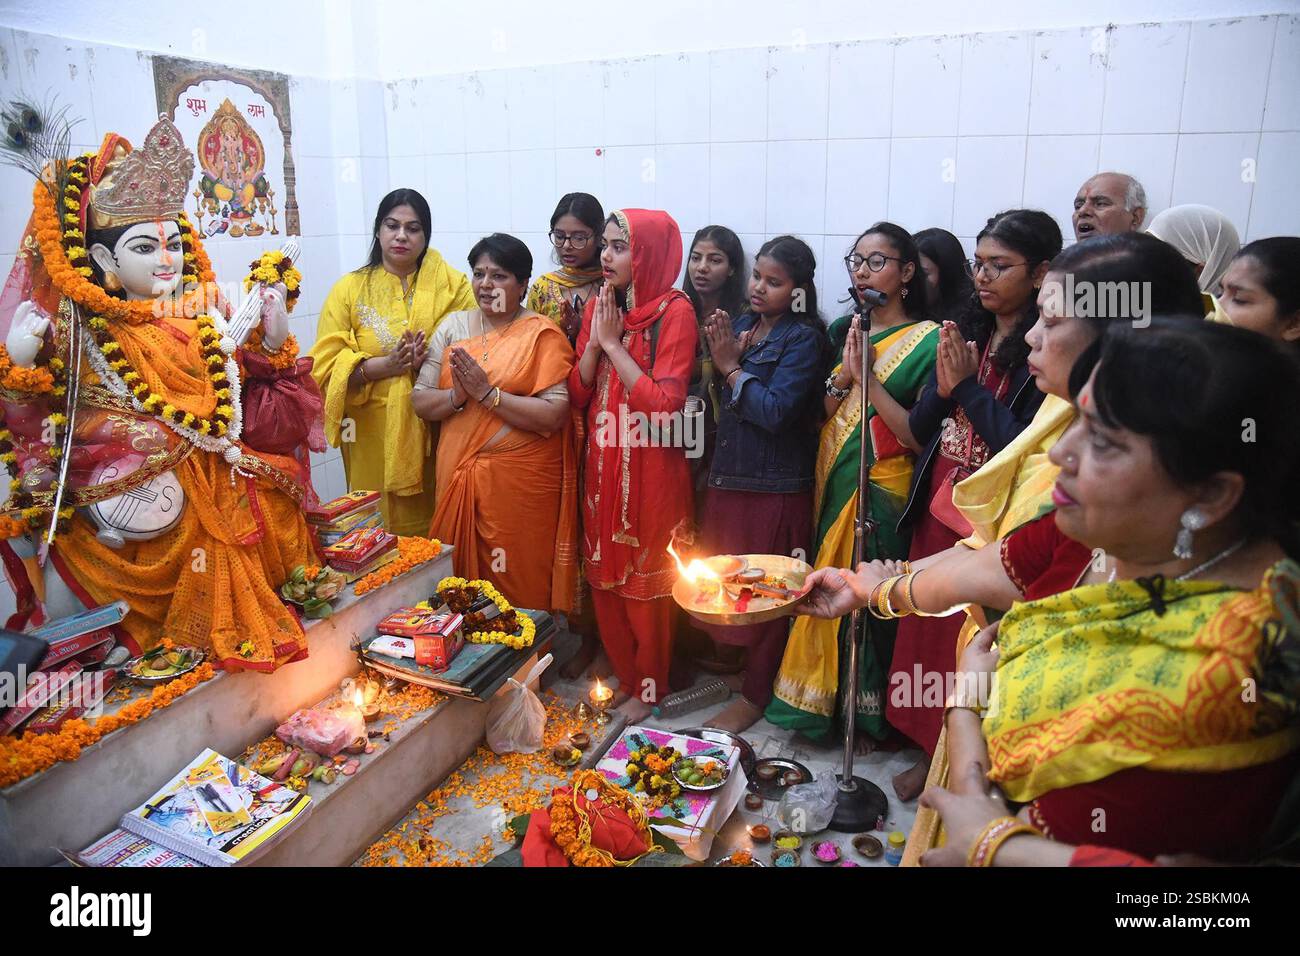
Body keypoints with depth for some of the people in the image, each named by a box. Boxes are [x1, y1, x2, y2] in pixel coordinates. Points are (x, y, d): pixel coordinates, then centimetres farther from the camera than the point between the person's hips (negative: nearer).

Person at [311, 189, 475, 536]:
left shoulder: (453, 285, 6)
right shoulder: (349, 289, 5)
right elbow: (327, 367, -3)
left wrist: (432, 359, -19)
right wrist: (386, 365, -17)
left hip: (437, 430, 0)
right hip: (376, 435, 0)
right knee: (382, 527, 5)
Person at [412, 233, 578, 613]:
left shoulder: (542, 334, -5)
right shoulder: (453, 326, 10)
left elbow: (554, 414, -15)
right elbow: (420, 401, 7)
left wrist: (487, 393, -18)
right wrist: (457, 395, -13)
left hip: (522, 482, -4)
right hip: (458, 475, 4)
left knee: (521, 589, 5)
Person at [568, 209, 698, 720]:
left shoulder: (674, 311, -11)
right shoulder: (598, 306, 7)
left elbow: (665, 403, -20)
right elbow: (576, 393, 5)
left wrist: (612, 342, -16)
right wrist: (595, 339, -10)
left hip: (650, 468, -6)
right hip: (601, 465, 6)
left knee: (645, 580, 7)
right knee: (605, 576, 14)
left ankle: (648, 686, 26)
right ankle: (618, 672, 33)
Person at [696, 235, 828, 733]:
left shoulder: (804, 338, -9)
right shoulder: (741, 325, 10)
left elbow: (774, 410, -18)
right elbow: (719, 400, 8)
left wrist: (731, 367, -11)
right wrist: (717, 354, -8)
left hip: (774, 488, -6)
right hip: (728, 476, 7)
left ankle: (756, 695, 19)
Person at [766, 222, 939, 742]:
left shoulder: (928, 340, -7)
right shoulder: (845, 329, 9)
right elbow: (818, 415, 7)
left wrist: (867, 377, -18)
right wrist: (843, 374, -11)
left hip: (880, 487, -5)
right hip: (831, 479, 5)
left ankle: (864, 706, 23)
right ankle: (820, 696, 28)